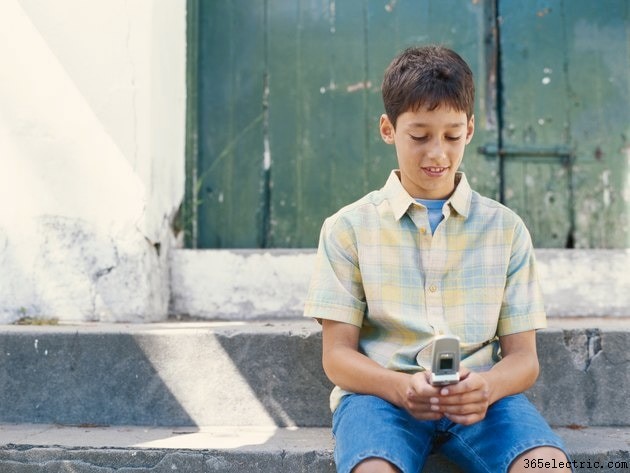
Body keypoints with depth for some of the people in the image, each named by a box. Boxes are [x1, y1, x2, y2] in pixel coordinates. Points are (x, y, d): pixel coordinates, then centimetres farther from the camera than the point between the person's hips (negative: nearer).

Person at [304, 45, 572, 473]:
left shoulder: (505, 228, 11)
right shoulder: (349, 228, 7)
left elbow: (523, 355, 7)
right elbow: (337, 355, 3)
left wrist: (486, 387, -16)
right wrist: (400, 387, -18)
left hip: (480, 399, 2)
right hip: (381, 390, -1)